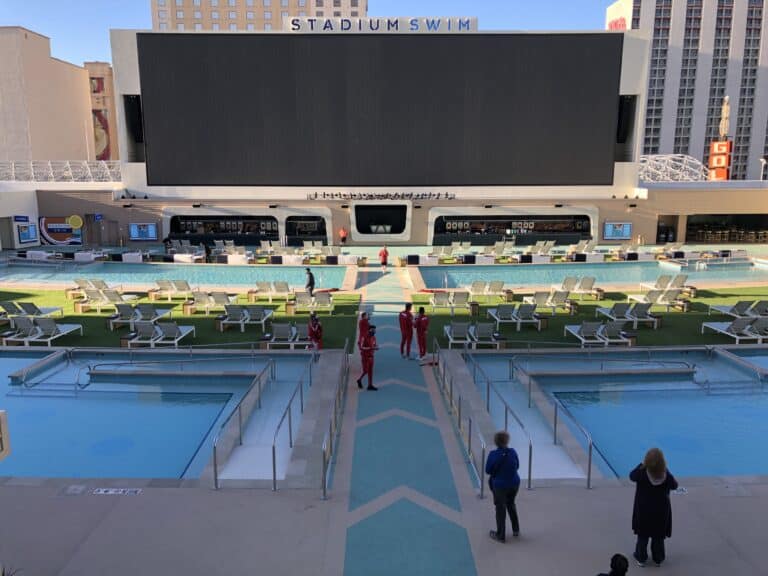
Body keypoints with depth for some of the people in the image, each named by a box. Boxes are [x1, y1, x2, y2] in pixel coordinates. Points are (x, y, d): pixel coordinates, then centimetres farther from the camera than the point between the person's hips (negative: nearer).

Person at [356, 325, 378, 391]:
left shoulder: (374, 338, 3)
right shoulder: (364, 338, -20)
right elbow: (361, 348, -25)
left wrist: (376, 347, -11)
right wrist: (371, 348, -32)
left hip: (371, 356, 7)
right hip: (365, 357, -7)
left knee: (370, 371, 8)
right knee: (366, 371, -2)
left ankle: (370, 385, 14)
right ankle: (359, 380, 20)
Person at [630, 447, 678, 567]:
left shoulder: (642, 473, -23)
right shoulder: (666, 474, -20)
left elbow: (632, 476, -2)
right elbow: (674, 486, 0)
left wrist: (641, 465, 0)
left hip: (643, 510, -1)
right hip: (661, 510, 1)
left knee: (643, 535, 16)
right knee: (658, 536, 19)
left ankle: (641, 558, 27)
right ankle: (658, 559, 33)